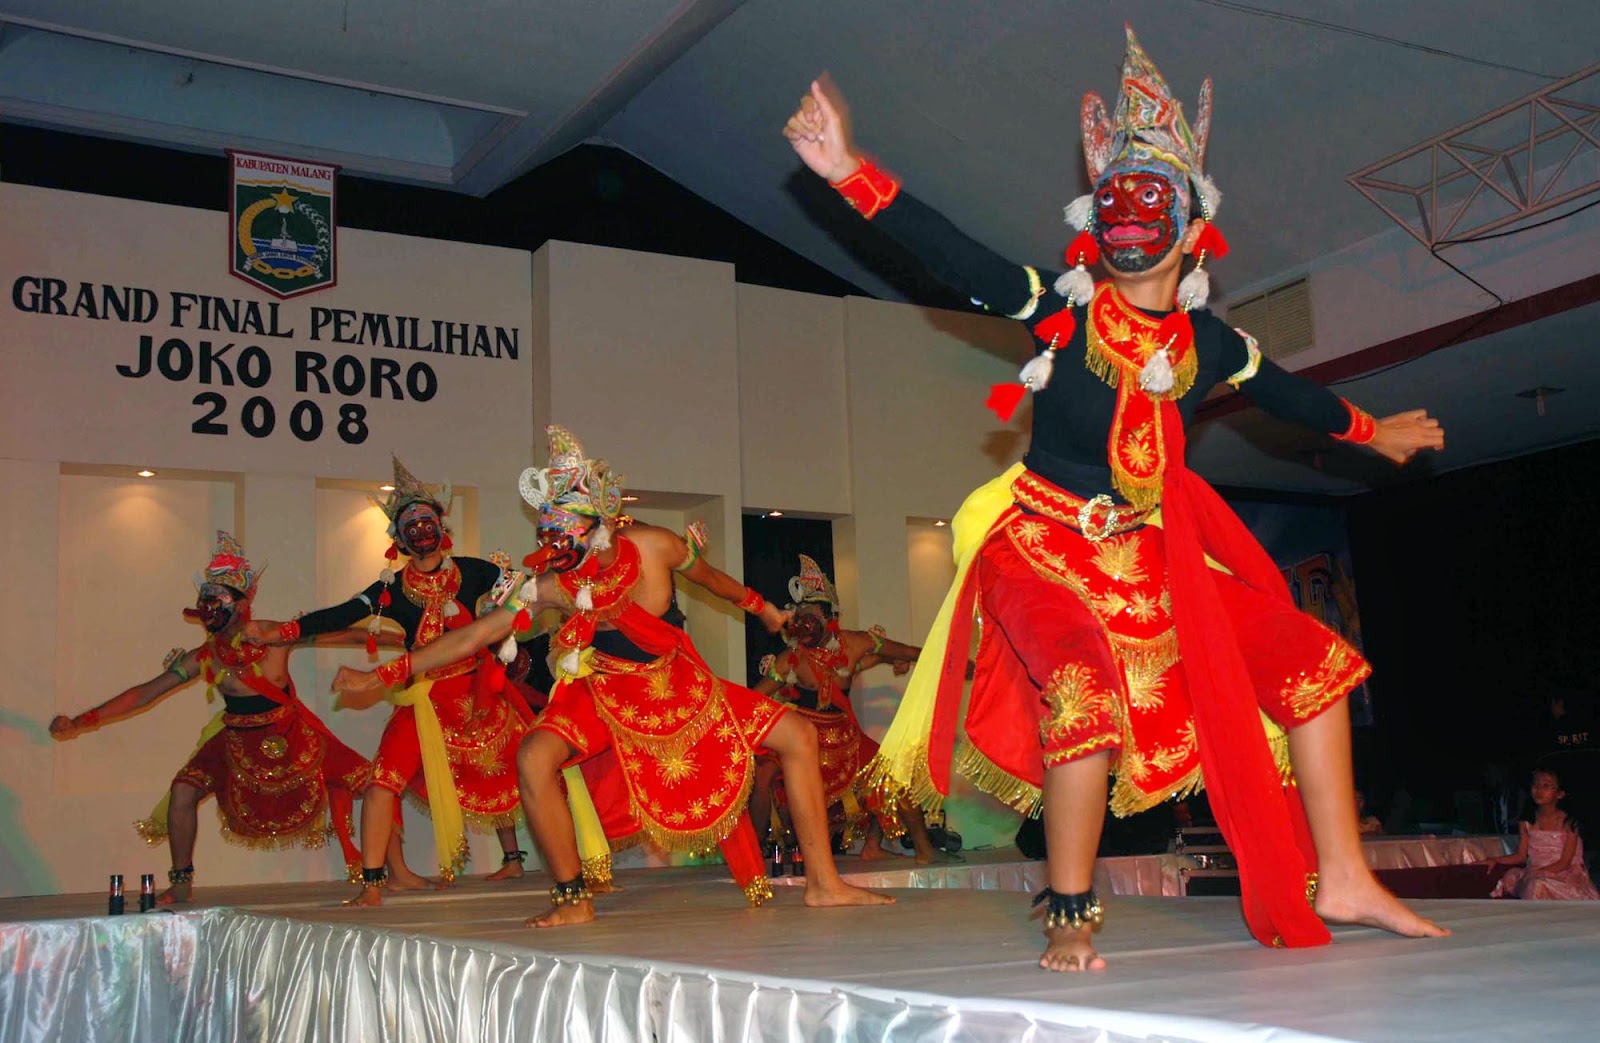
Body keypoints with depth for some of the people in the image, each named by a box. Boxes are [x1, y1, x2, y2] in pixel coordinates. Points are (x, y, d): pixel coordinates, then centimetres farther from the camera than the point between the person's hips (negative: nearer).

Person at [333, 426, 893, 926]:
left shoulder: (652, 548, -22)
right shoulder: (551, 586, -22)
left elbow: (709, 576, 1)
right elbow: (472, 635, -18)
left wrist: (758, 605, 18)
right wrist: (378, 677, -21)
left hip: (685, 689, 1)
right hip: (606, 698, -1)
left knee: (799, 736, -8)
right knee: (534, 758, -29)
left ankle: (824, 883, 3)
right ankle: (573, 899, -12)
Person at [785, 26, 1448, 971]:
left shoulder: (1209, 343, 4)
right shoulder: (1060, 309, -9)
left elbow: (1287, 394, 23)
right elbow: (948, 251, -17)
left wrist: (1372, 432, 37)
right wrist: (852, 175, -28)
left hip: (1155, 559, 6)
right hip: (1045, 547, -6)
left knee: (1313, 663, 5)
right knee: (1088, 689, -33)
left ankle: (1343, 884, 16)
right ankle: (1070, 918, -15)